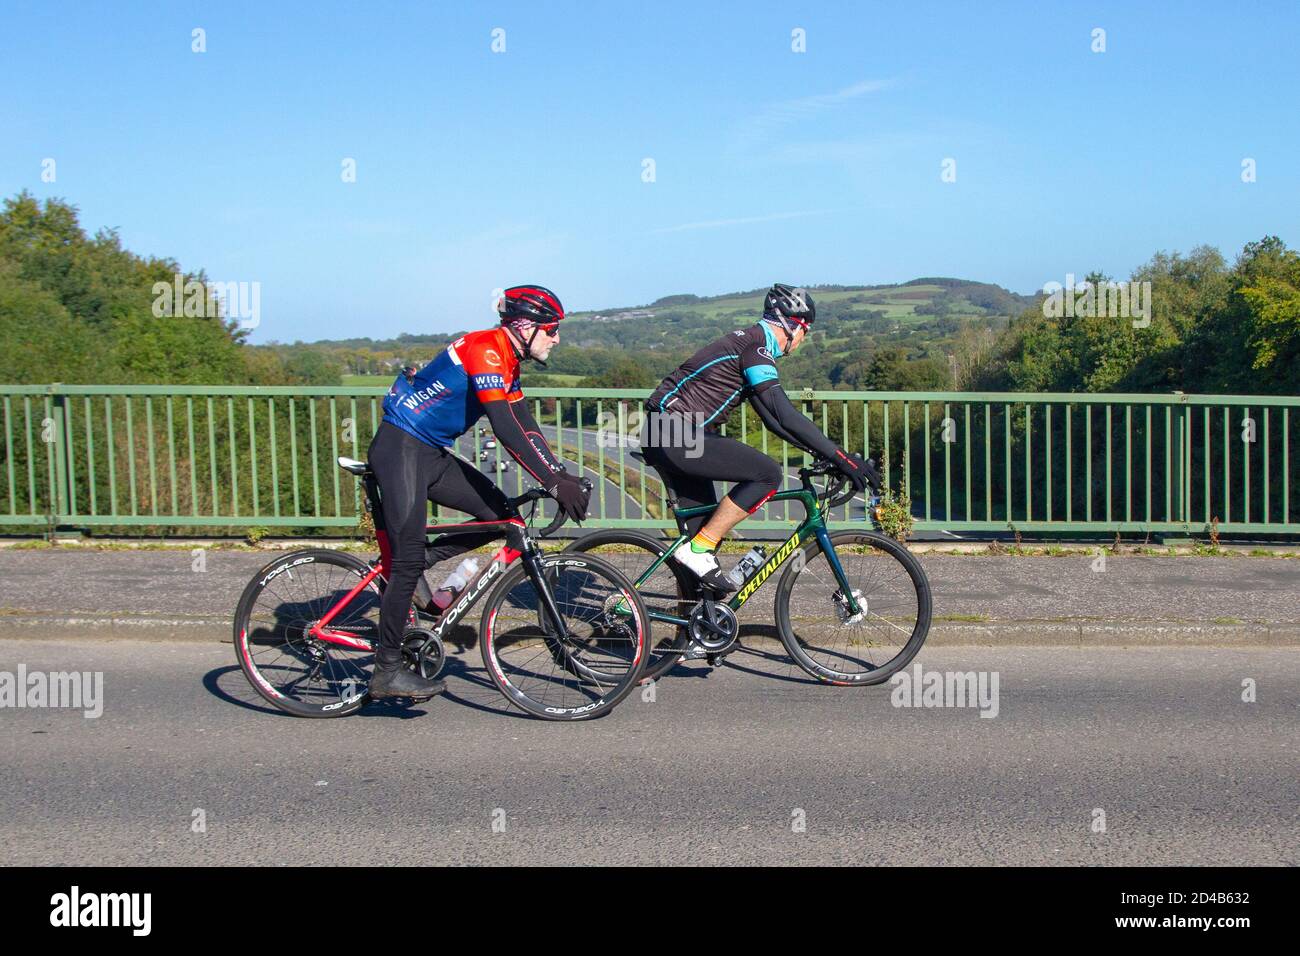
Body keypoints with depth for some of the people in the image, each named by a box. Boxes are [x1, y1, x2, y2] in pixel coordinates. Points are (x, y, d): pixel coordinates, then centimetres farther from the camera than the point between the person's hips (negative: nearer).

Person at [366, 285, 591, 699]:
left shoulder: (506, 363, 11)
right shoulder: (485, 349, -19)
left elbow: (525, 428, 11)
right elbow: (505, 429, -27)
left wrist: (564, 477, 1)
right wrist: (554, 482, -28)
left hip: (431, 454, 9)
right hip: (399, 448, -9)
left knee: (502, 515, 1)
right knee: (409, 559, -9)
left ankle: (412, 564, 10)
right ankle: (387, 672, -1)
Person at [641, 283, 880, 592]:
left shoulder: (746, 343, 20)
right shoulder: (756, 347, -11)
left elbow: (773, 418, 22)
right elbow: (785, 415, -21)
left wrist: (823, 451, 16)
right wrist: (841, 457, -19)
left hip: (661, 437, 10)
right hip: (678, 436, -10)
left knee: (702, 520, 14)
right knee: (767, 474, -14)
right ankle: (699, 550, -11)